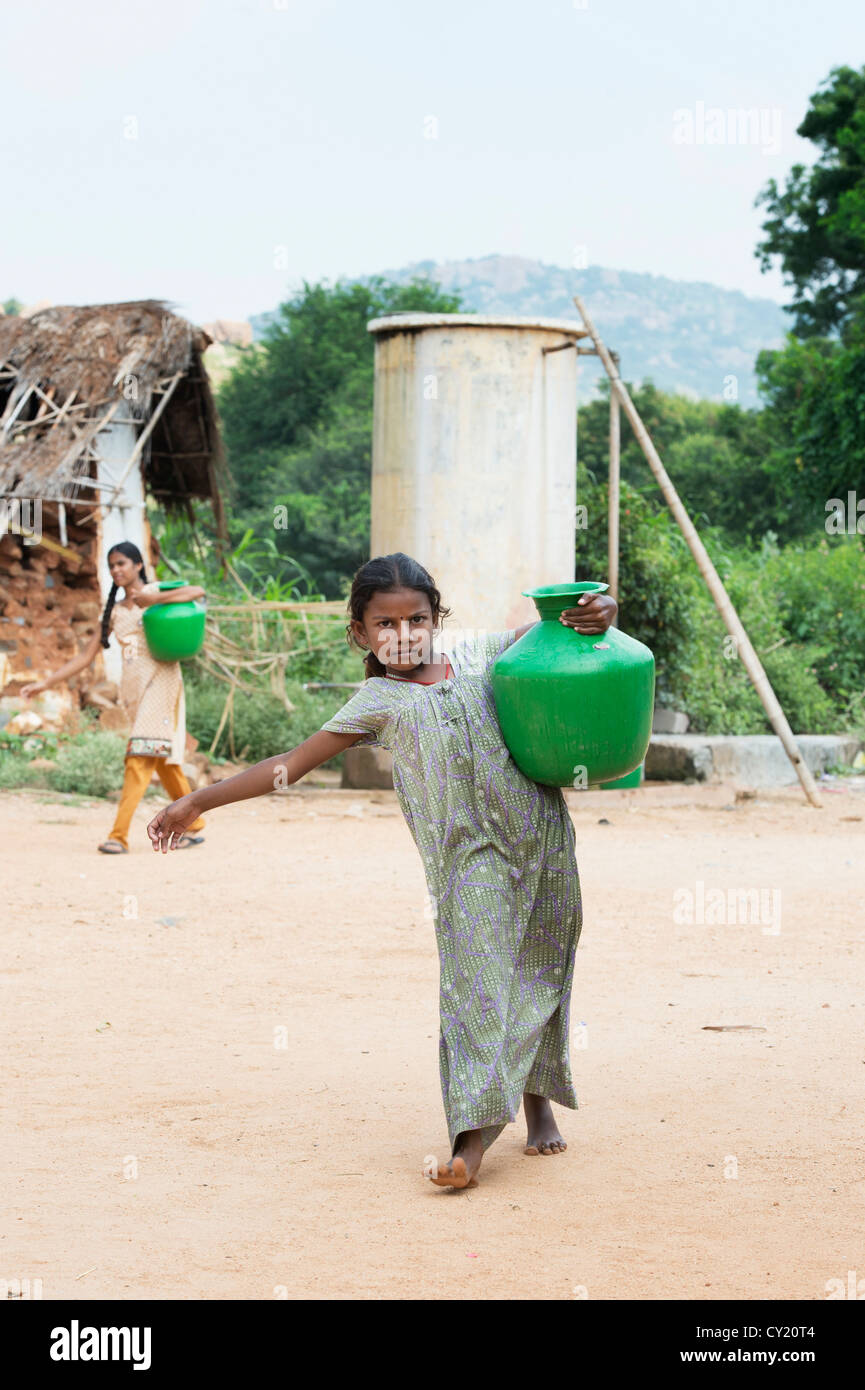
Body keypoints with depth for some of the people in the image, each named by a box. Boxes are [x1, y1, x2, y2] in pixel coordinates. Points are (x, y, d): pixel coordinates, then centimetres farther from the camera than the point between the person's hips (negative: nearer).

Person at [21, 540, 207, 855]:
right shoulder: (114, 611, 16)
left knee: (140, 757, -16)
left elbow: (198, 591, -16)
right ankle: (193, 826, 20)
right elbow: (86, 656, 15)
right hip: (132, 687, 6)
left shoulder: (157, 592, 2)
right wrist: (47, 682, 8)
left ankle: (119, 835, -23)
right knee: (162, 760, 9)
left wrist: (155, 599, -22)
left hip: (160, 680, -6)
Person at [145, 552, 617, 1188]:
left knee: (542, 967, 9)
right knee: (474, 972, -16)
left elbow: (560, 627, 17)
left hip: (541, 830, 3)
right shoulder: (378, 701, 3)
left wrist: (599, 610, -8)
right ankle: (474, 1132, -21)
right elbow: (292, 763, 4)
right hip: (466, 849, -3)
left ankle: (538, 1096, 28)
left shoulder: (478, 652, 9)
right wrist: (198, 801, 2)